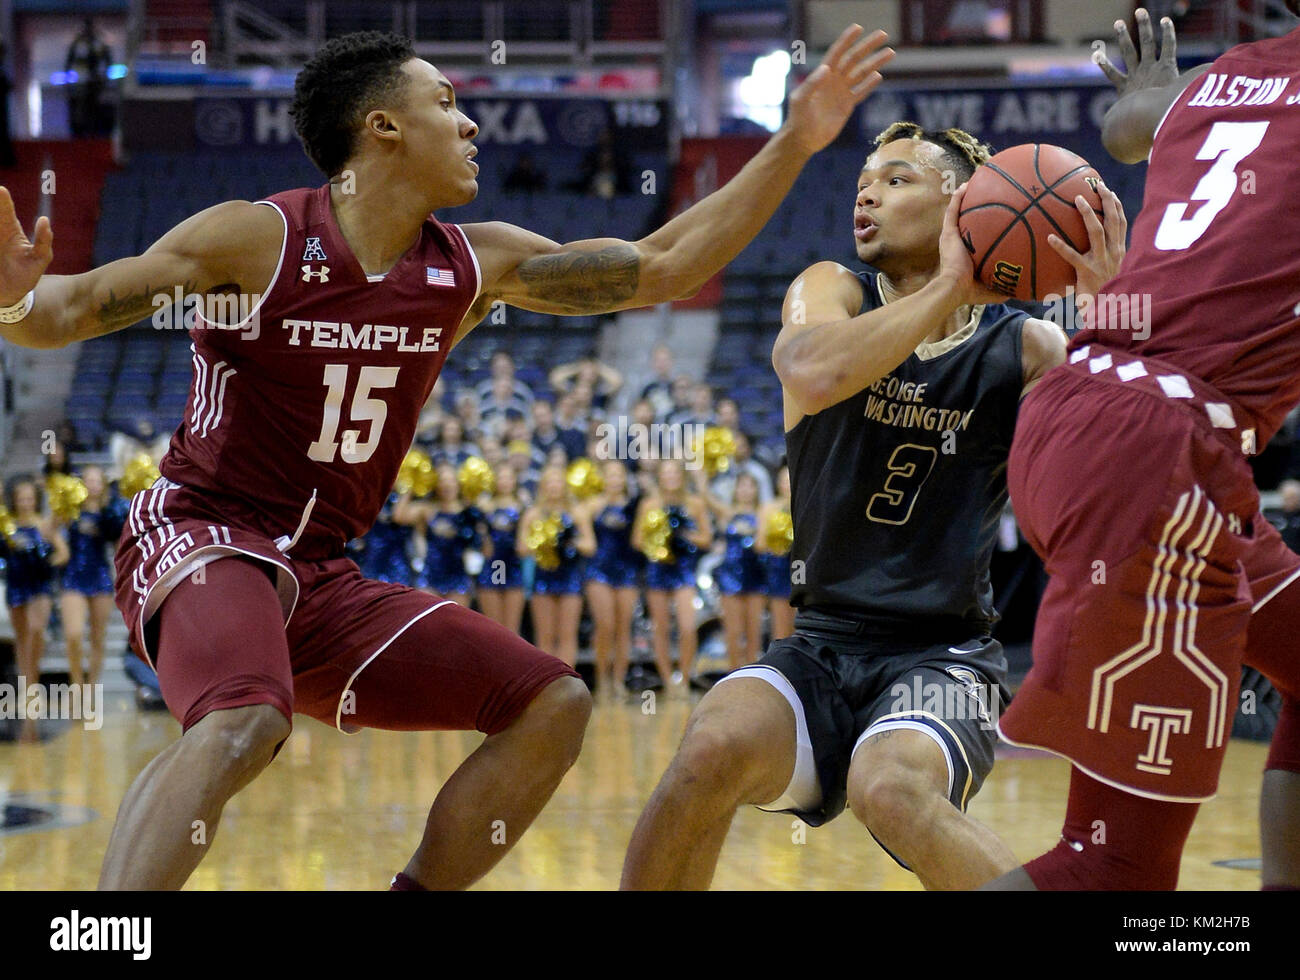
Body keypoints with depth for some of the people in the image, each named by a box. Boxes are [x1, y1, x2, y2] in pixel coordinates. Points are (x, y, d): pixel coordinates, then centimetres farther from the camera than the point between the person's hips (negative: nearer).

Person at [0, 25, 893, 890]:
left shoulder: (476, 265, 6)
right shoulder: (257, 240, -11)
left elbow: (664, 268, 11)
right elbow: (72, 309, -14)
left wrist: (796, 144, 7)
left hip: (323, 577, 7)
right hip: (201, 538, -7)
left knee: (554, 705, 4)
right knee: (241, 727, -39)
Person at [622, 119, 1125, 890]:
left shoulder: (1024, 349, -1)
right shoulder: (835, 292, 1)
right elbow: (811, 375, -24)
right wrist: (949, 288, -23)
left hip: (944, 659, -2)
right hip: (822, 646, 2)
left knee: (890, 788, -33)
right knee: (714, 751, -27)